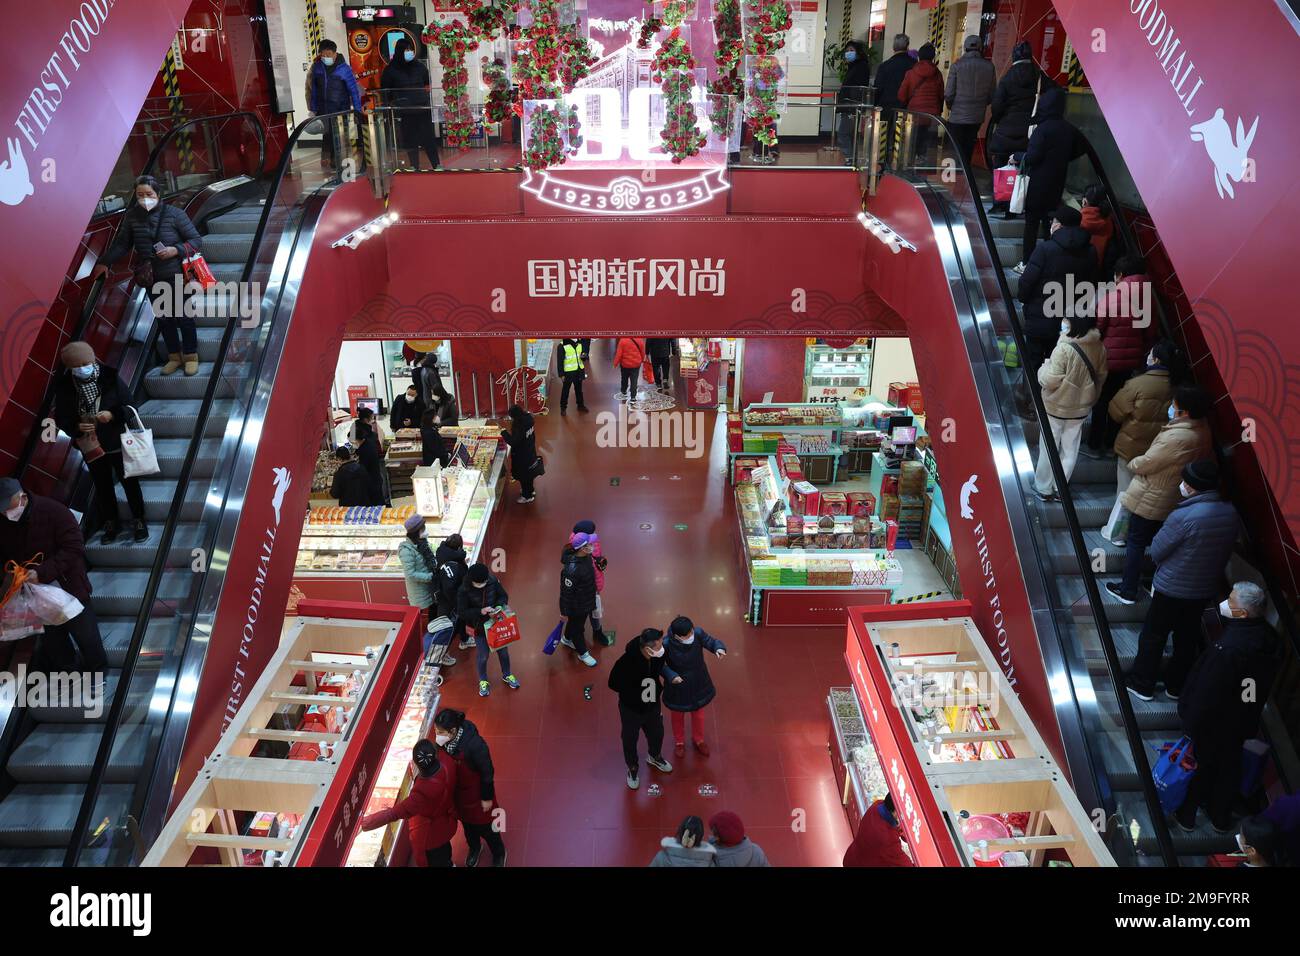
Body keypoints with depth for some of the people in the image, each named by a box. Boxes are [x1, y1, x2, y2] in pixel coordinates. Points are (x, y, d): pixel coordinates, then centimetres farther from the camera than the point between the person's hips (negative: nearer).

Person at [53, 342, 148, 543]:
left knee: (129, 481, 9)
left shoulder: (110, 378, -14)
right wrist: (77, 427, -21)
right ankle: (111, 523, 30)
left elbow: (129, 406, -8)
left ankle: (138, 520, 24)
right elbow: (61, 418, -3)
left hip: (117, 441, -2)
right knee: (103, 485, 15)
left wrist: (113, 415, -26)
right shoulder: (64, 386, -8)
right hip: (90, 445, 2)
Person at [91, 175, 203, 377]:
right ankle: (174, 356, 28)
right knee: (163, 318, 12)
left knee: (184, 317, 6)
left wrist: (175, 250, -22)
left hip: (176, 277, -3)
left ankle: (191, 356, 23)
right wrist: (105, 262, -3)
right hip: (151, 279, 3)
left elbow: (196, 241, -8)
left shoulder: (175, 214, -13)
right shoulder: (132, 216, -3)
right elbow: (122, 243, 5)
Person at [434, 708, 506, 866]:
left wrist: (487, 798, -13)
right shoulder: (443, 740, -22)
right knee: (466, 822, 29)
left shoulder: (474, 745, -39)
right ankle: (474, 847, 58)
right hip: (457, 792, 5)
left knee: (484, 825, 19)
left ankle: (499, 853, 47)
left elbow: (487, 773, -24)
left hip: (476, 792, -5)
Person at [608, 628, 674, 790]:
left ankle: (655, 757, 60)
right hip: (631, 709, -4)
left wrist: (658, 687, -9)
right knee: (630, 741, 20)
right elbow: (613, 684, -21)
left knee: (657, 734, 28)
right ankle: (633, 768, 49)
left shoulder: (659, 656, -22)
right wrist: (635, 692, -22)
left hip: (652, 707, 4)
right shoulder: (626, 661, -37)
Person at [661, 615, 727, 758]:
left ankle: (698, 740, 56)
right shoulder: (666, 644, -31)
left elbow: (712, 642, -13)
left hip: (698, 684, 3)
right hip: (678, 687, -2)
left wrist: (719, 649, -36)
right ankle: (679, 742, 53)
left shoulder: (698, 633, -27)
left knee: (698, 714, 27)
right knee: (678, 715, 25)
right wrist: (671, 676, -31)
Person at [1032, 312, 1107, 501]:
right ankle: (1059, 489, 26)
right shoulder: (1099, 347, -7)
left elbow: (1050, 381, -24)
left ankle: (1043, 488, 22)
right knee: (1070, 450, 16)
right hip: (1081, 408, 5)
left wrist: (1044, 368, -4)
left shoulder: (1064, 348, -28)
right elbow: (1101, 377, 5)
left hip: (1057, 407, -5)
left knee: (1048, 449, 11)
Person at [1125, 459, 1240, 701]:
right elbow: (1226, 550, 6)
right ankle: (1176, 685, 35)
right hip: (1207, 589, 6)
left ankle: (1142, 684, 25)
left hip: (1172, 588, -6)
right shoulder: (1231, 513, -9)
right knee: (1188, 636, 21)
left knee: (1153, 635, 13)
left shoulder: (1183, 516, -29)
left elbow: (1156, 551, -18)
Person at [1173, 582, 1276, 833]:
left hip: (1213, 724, -6)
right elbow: (1265, 686, 3)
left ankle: (1187, 814, 36)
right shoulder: (1267, 638, -12)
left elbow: (1205, 695, -27)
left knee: (1199, 765, 16)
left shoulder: (1226, 650, -38)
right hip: (1244, 722, 6)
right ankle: (1221, 817, 43)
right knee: (1229, 767, 24)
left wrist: (1190, 724, -12)